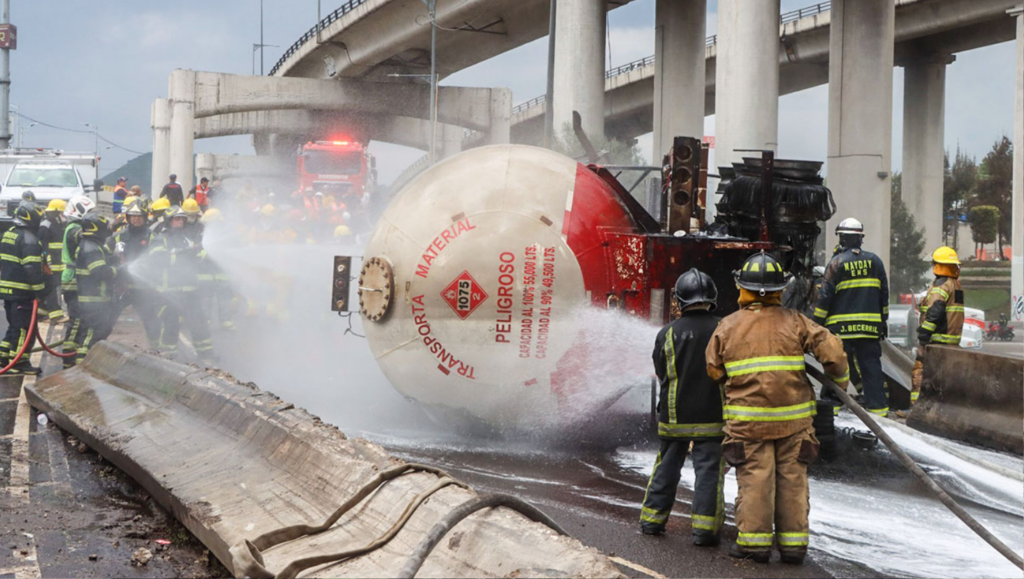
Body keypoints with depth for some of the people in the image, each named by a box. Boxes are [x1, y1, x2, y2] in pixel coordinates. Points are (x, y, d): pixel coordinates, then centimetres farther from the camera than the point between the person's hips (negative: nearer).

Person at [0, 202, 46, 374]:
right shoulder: (29, 239, -14)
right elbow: (32, 267, -22)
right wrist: (38, 289, -17)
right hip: (22, 291, -9)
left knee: (14, 326, 19)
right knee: (24, 328, -3)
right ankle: (19, 363, -2)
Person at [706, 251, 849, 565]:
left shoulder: (727, 326, 0)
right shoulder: (793, 321, -1)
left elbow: (712, 371, 5)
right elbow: (830, 348, -5)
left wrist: (728, 394, 24)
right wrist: (841, 380, 11)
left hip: (747, 420, -1)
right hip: (793, 419, 1)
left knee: (754, 480, 3)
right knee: (792, 479, 8)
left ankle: (754, 540, 4)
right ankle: (793, 542, 11)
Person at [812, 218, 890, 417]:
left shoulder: (837, 262, -6)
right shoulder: (874, 261, 7)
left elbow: (825, 295, -7)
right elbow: (884, 294, 12)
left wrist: (818, 321, 0)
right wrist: (884, 321, 20)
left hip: (841, 326, -3)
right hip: (870, 325, 4)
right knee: (871, 365, 6)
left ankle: (831, 402, 2)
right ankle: (878, 406, 5)